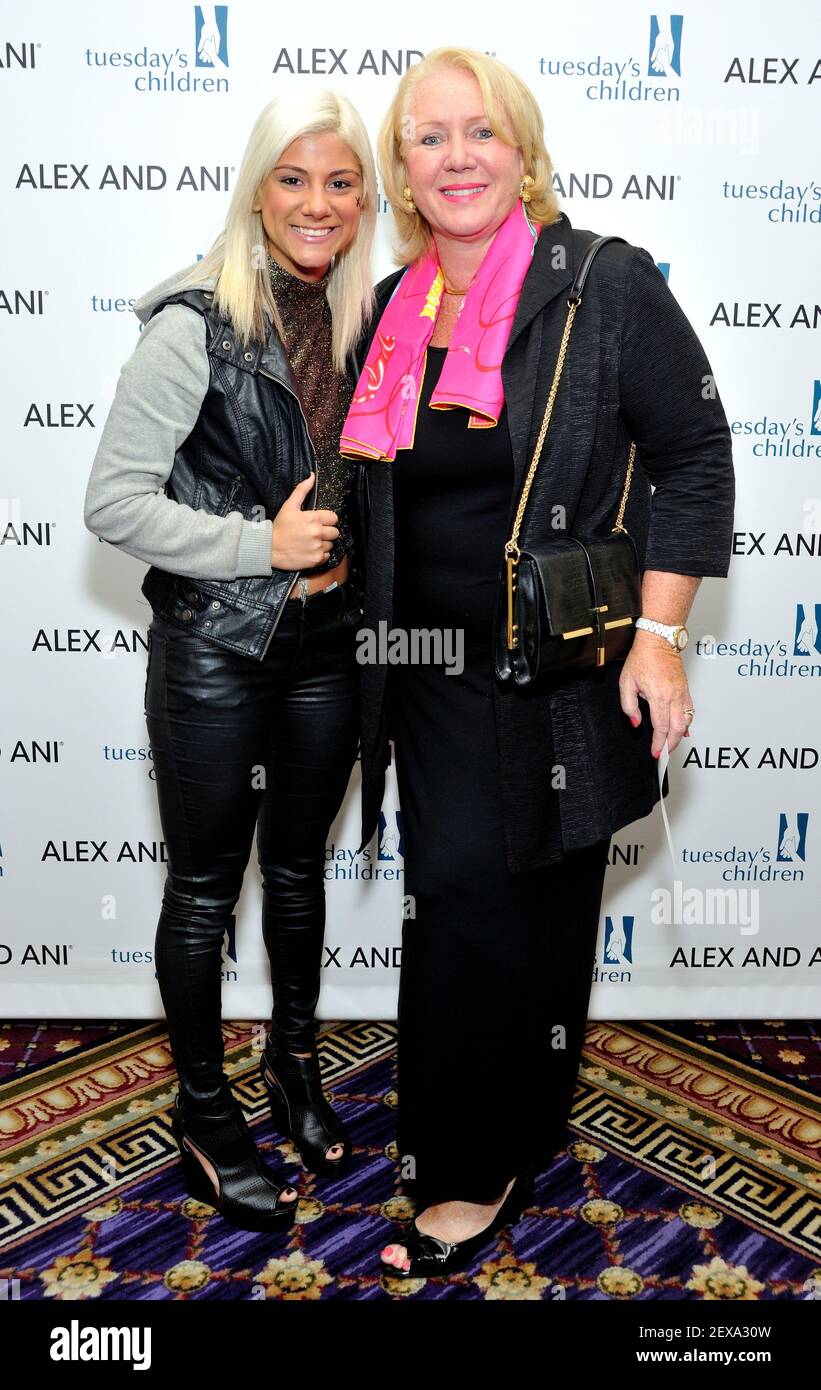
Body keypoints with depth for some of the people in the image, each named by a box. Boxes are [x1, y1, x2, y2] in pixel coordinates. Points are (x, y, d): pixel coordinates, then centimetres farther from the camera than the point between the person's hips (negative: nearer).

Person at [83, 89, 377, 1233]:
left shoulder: (363, 323, 5)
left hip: (327, 644, 6)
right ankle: (204, 1114, 30)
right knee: (205, 888, 9)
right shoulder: (194, 327, -13)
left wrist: (346, 548, 1)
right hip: (212, 649, -5)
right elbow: (113, 501, -14)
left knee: (299, 865, 19)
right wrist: (260, 547, -18)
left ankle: (295, 1065, 42)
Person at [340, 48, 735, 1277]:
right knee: (453, 911, 13)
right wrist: (377, 659, 17)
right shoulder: (393, 309, 9)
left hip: (563, 678, -5)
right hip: (433, 678, 5)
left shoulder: (608, 286, -7)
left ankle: (485, 1169, 27)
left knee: (526, 915, 6)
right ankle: (482, 1158, 34)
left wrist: (658, 635, -13)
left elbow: (695, 457, -7)